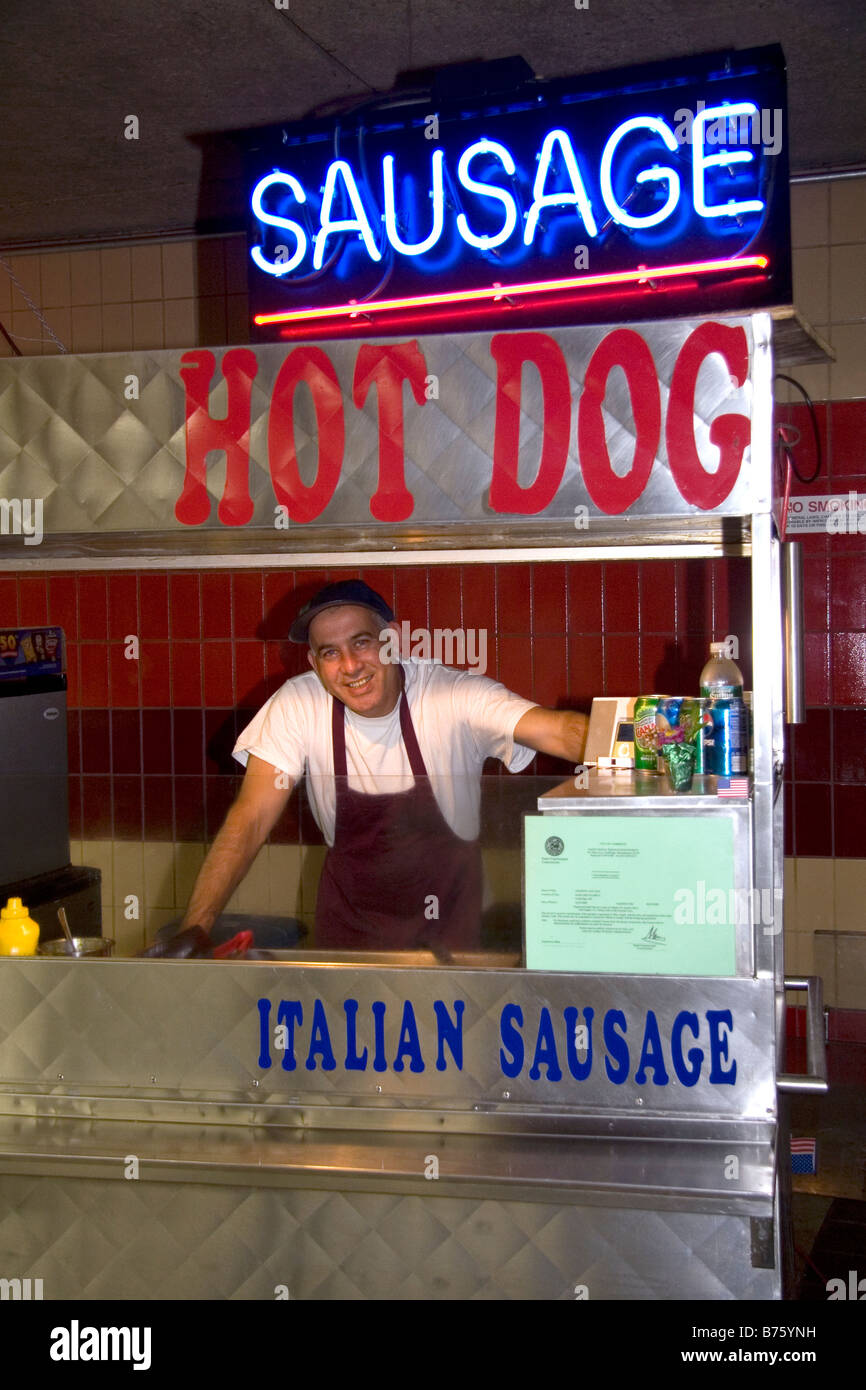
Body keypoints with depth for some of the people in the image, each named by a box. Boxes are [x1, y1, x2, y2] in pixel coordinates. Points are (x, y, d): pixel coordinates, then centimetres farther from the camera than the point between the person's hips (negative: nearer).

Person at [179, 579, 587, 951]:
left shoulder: (454, 696, -21)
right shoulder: (297, 706, -16)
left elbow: (559, 731, -34)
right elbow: (251, 820, -17)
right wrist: (195, 928, -26)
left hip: (446, 911, 0)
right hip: (351, 914, 1)